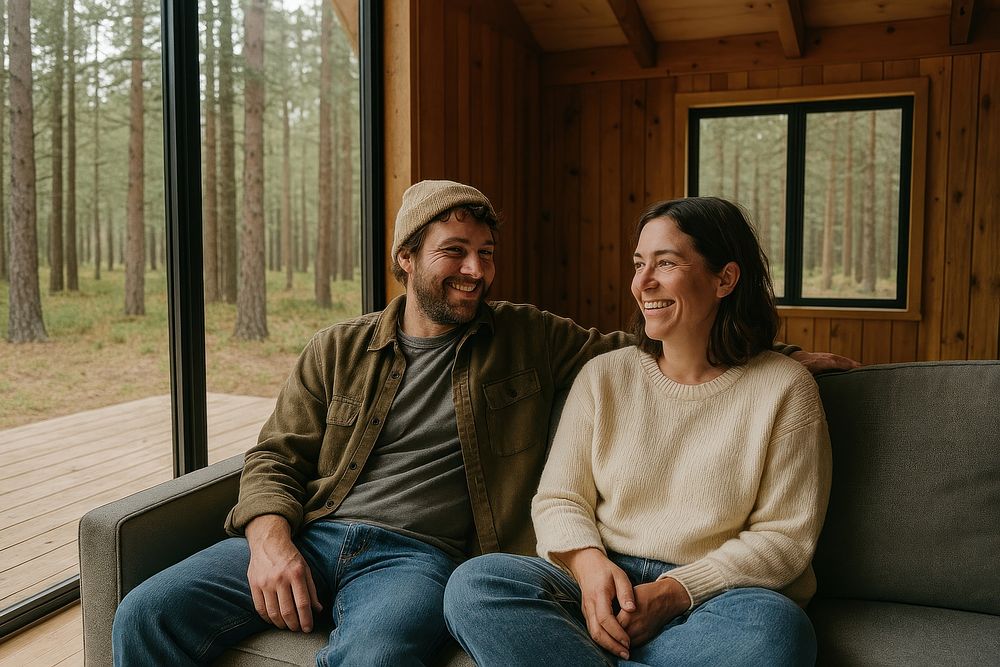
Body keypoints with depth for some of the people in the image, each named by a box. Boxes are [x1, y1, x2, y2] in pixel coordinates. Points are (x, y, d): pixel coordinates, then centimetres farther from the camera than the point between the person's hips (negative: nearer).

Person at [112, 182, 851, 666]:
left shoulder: (527, 338, 10)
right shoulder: (339, 351, 12)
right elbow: (275, 458, 10)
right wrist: (269, 537, -12)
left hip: (416, 553, -2)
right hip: (307, 537, 3)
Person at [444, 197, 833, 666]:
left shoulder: (784, 389, -1)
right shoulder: (603, 376, 7)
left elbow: (785, 536, -3)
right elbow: (558, 499, 6)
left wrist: (676, 591, -16)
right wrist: (589, 563, -17)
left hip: (717, 597, -1)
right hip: (602, 583, 2)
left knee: (774, 628, -37)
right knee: (473, 583, -24)